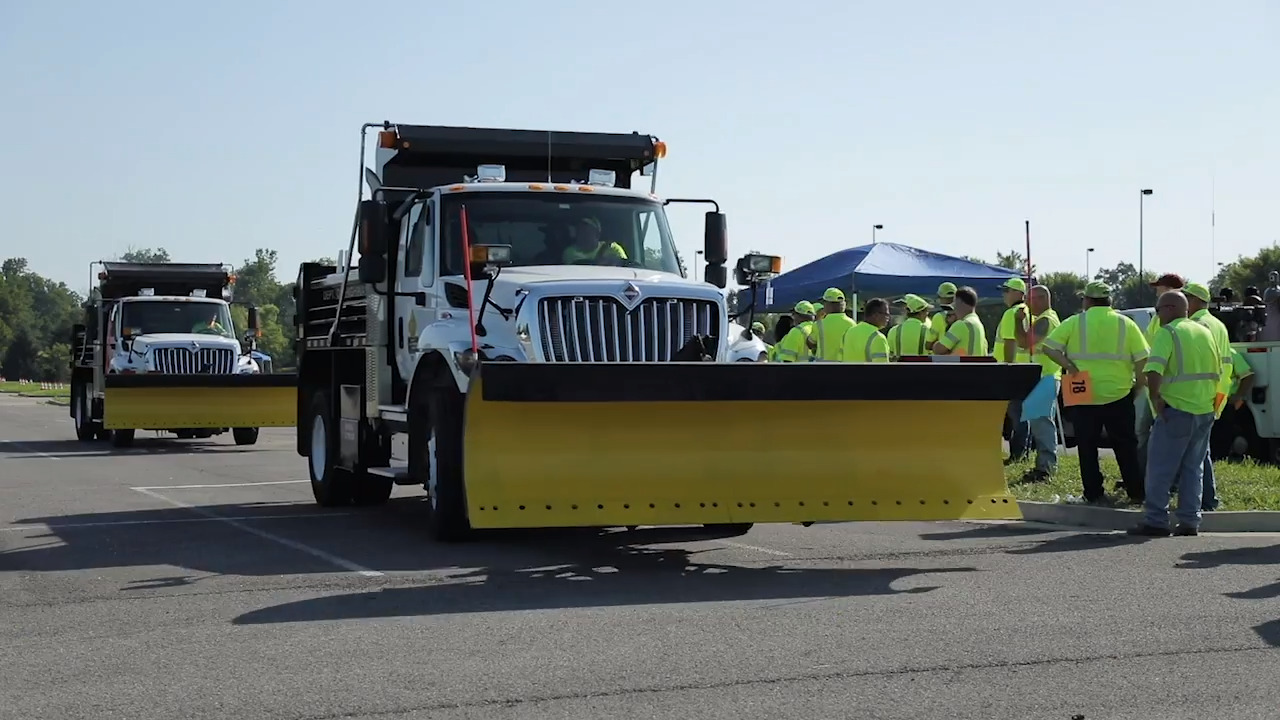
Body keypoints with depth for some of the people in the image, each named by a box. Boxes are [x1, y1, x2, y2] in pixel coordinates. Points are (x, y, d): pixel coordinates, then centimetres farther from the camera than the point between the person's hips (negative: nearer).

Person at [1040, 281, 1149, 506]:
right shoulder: (1126, 324, 2)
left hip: (1083, 395, -1)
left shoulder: (1074, 323, -1)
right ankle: (1136, 493, 13)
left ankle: (1094, 494, 6)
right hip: (1119, 394, 1)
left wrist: (1070, 368, -7)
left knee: (1087, 447, 7)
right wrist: (1138, 385, 6)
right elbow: (1141, 359, -3)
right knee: (1126, 446, 12)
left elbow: (1049, 347, -8)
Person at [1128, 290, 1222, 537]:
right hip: (1205, 411, 7)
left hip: (1176, 411, -7)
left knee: (1160, 469, -1)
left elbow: (1154, 369, -23)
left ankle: (1155, 520, -2)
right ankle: (1190, 521, 10)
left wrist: (1155, 397, -14)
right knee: (1193, 469, 12)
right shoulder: (1205, 332, 14)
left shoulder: (1168, 332, -9)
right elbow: (1217, 371, 19)